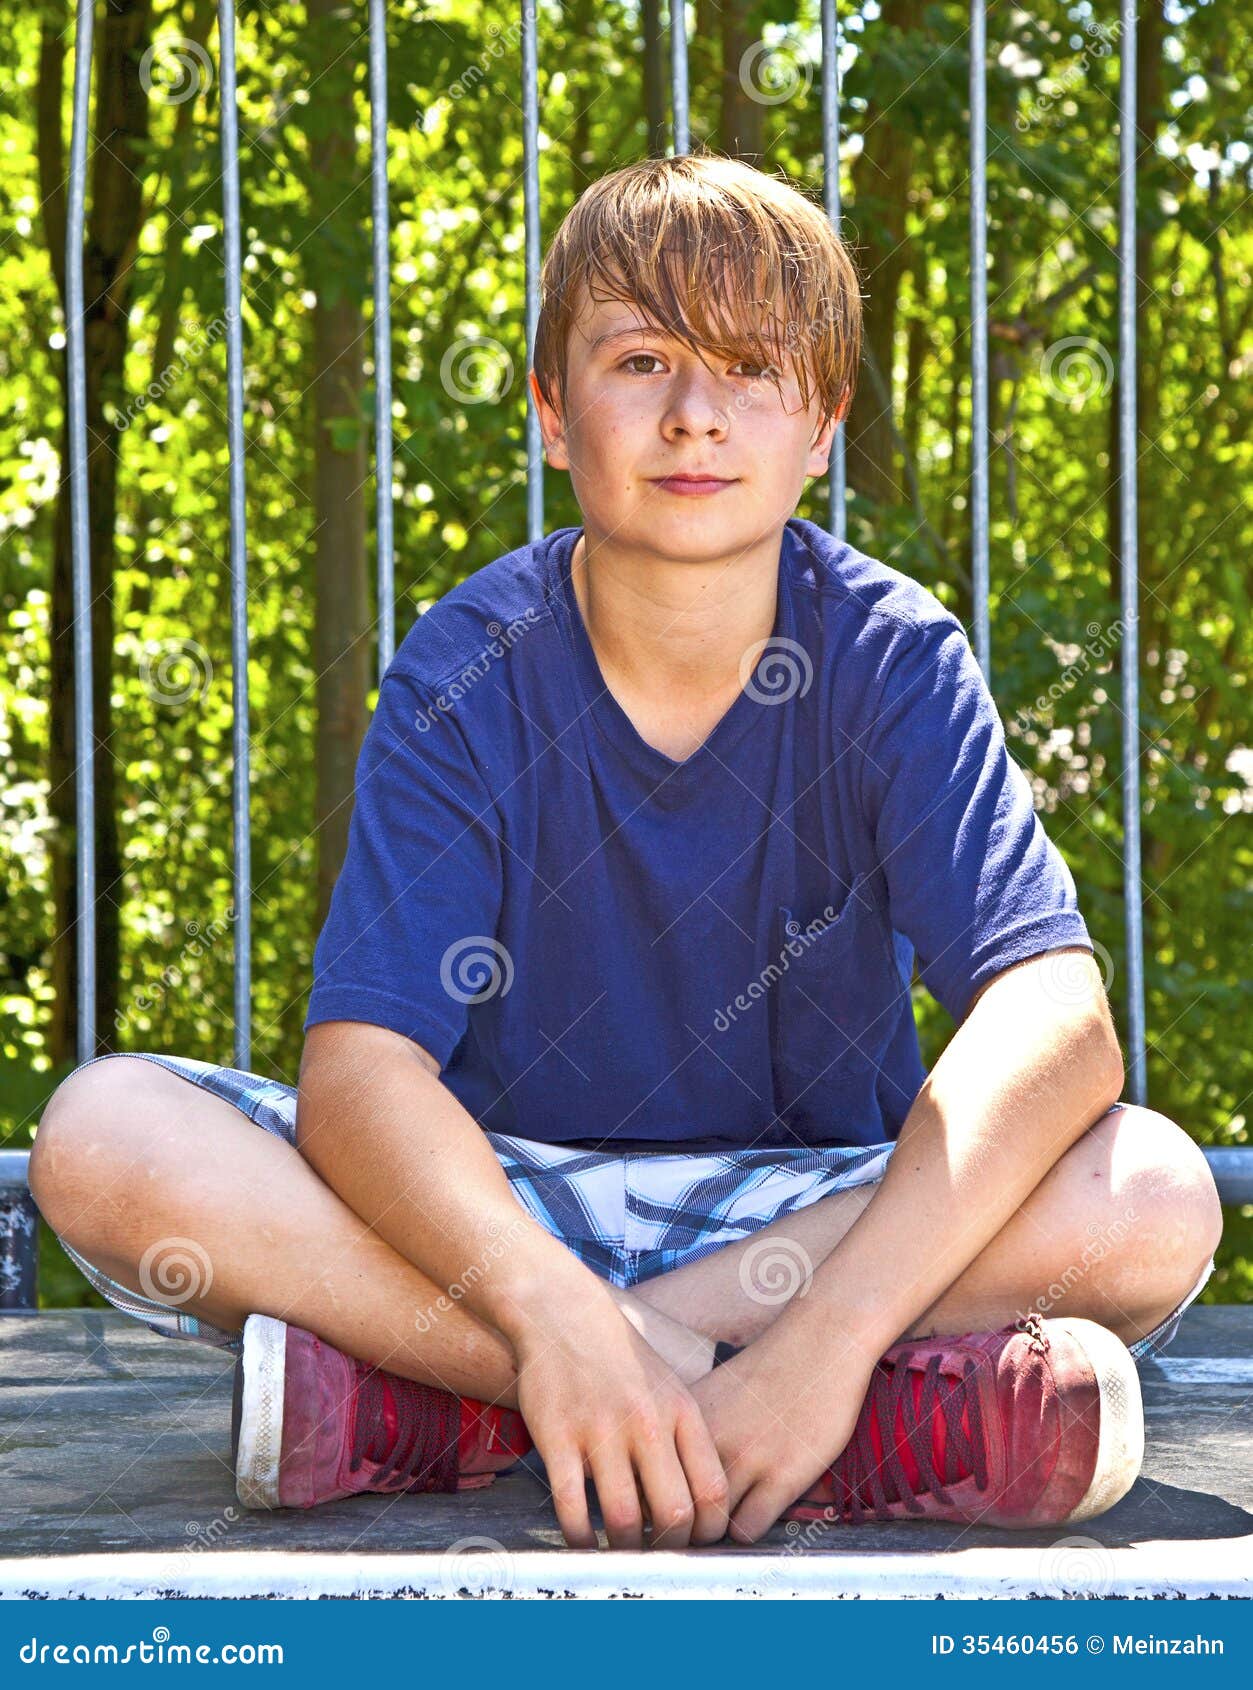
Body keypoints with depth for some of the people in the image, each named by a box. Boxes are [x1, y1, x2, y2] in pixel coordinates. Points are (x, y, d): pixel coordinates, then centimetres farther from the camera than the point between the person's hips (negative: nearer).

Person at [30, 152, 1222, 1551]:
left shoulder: (892, 660, -9)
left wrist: (838, 1322, -39)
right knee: (102, 1136, -26)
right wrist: (545, 1305, -41)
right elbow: (358, 1063, -21)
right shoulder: (467, 674, -9)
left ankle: (433, 1395, -29)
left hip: (818, 1205, 0)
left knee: (1154, 1201, -29)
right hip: (501, 1206, 0)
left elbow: (1053, 1016, -24)